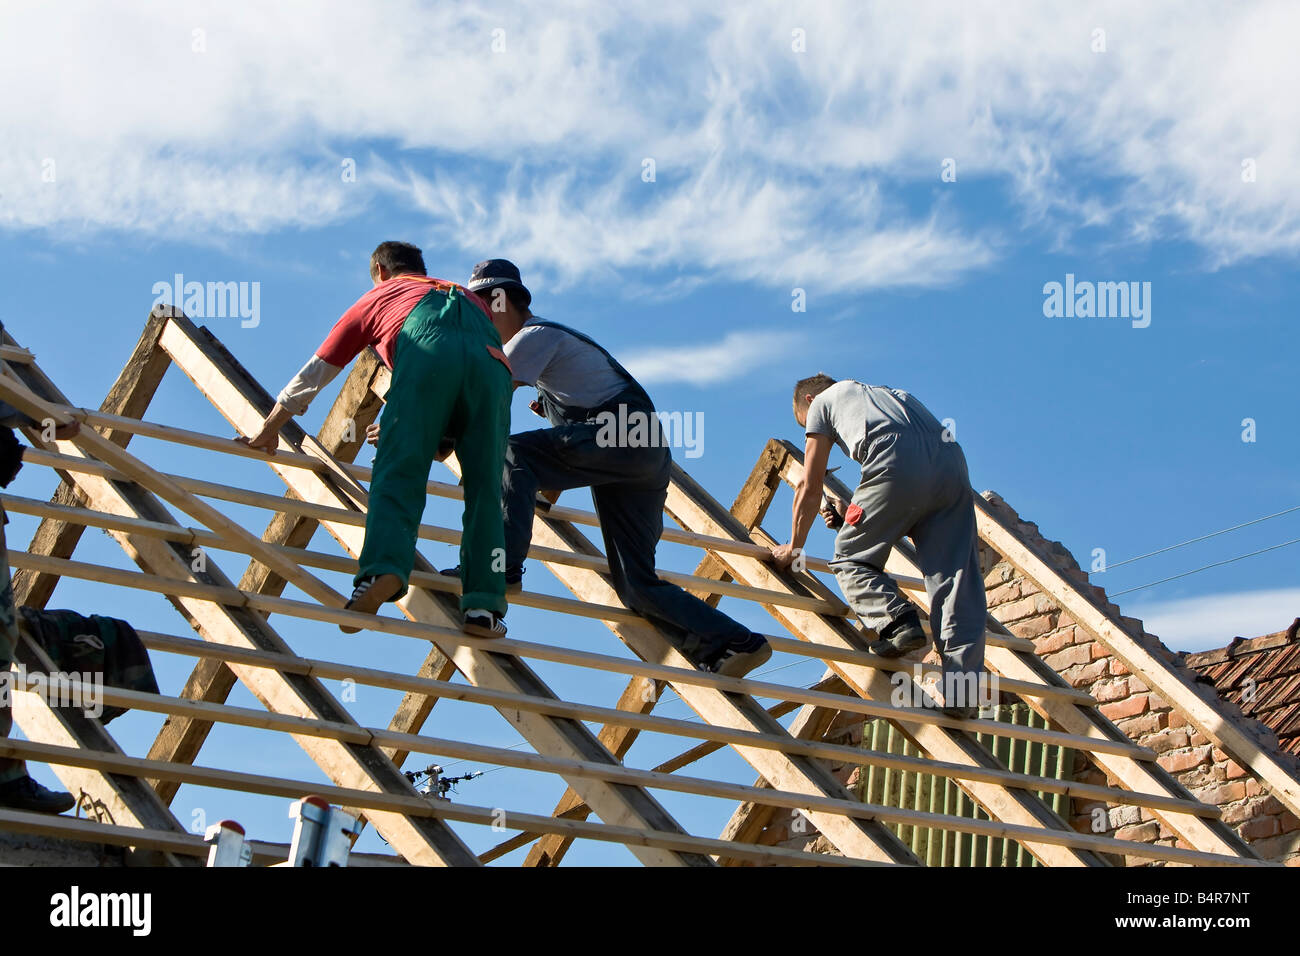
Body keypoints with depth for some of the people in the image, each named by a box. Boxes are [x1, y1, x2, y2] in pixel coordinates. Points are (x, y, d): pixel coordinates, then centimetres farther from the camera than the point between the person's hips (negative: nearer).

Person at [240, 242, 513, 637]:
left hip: (427, 356, -2)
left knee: (397, 475, -8)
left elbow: (316, 370, 41)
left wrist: (270, 427, 51)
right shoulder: (470, 298, 45)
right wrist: (444, 438, 64)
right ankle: (484, 606, -13)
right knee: (483, 488, 1)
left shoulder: (378, 297, 37)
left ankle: (382, 570, -32)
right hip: (491, 362, 3)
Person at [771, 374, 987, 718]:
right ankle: (962, 689, -13)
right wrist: (851, 512, 46)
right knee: (956, 577, -2)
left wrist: (793, 548, 34)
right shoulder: (885, 393, 43)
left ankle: (899, 622, -15)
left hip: (898, 463, -5)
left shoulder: (822, 401, 26)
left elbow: (810, 488, 24)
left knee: (851, 559, 10)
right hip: (952, 463, 6)